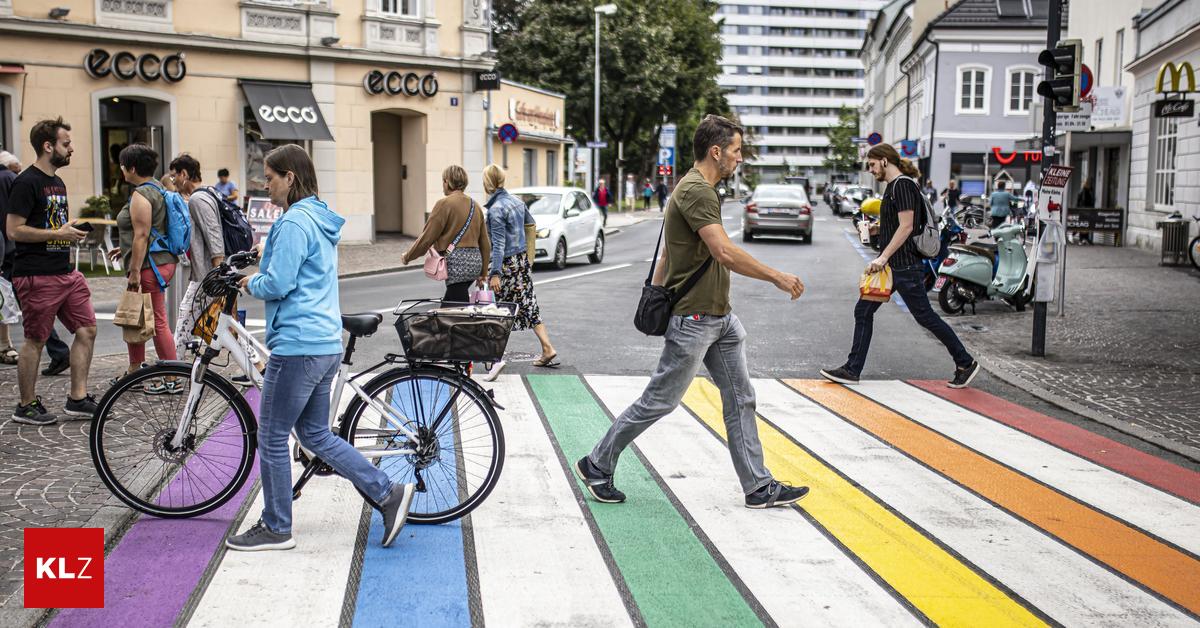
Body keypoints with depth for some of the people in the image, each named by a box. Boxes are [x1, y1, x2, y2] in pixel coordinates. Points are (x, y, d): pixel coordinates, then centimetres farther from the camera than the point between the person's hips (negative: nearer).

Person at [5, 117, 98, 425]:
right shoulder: (27, 183, -12)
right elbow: (14, 230, -18)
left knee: (87, 330, 5)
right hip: (37, 277, -9)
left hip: (65, 273, 9)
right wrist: (59, 233, -17)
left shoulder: (58, 183, 16)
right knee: (35, 340, 0)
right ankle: (26, 406, 12)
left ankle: (77, 398, 13)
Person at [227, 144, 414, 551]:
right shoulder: (321, 220, 17)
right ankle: (388, 493, 12)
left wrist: (251, 283, 0)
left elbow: (277, 284, -20)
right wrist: (261, 278, 15)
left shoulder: (294, 223, -15)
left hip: (297, 345, -10)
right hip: (326, 344, 10)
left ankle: (275, 529, 14)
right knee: (315, 434, 17)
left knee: (272, 437, 3)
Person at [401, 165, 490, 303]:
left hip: (457, 262, -8)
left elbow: (427, 237, -7)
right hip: (475, 261, 8)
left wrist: (407, 256, 7)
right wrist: (482, 273, 23)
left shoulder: (444, 204, -8)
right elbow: (485, 242, 16)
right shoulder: (475, 205, 14)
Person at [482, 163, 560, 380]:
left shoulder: (495, 209, -16)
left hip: (505, 264, -8)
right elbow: (531, 224, 22)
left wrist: (495, 274, -22)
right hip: (522, 261, 8)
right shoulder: (517, 201, 7)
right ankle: (548, 350, 12)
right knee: (529, 305, 12)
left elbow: (498, 244, -20)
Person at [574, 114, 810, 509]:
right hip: (693, 319, -10)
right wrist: (777, 278, -21)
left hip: (720, 317, 10)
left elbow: (666, 254, 20)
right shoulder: (696, 191, -18)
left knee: (740, 399, 8)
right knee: (660, 401, 0)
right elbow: (725, 253, -28)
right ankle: (596, 466, 15)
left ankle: (758, 487, 13)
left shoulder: (700, 189, 16)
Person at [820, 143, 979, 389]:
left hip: (905, 266, -10)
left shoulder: (903, 185, -15)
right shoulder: (892, 186, 15)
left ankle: (966, 363, 12)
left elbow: (906, 226, -22)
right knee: (863, 311, 6)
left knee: (925, 316, -1)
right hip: (891, 264, 10)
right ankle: (852, 370, 10)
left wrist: (883, 258, -23)